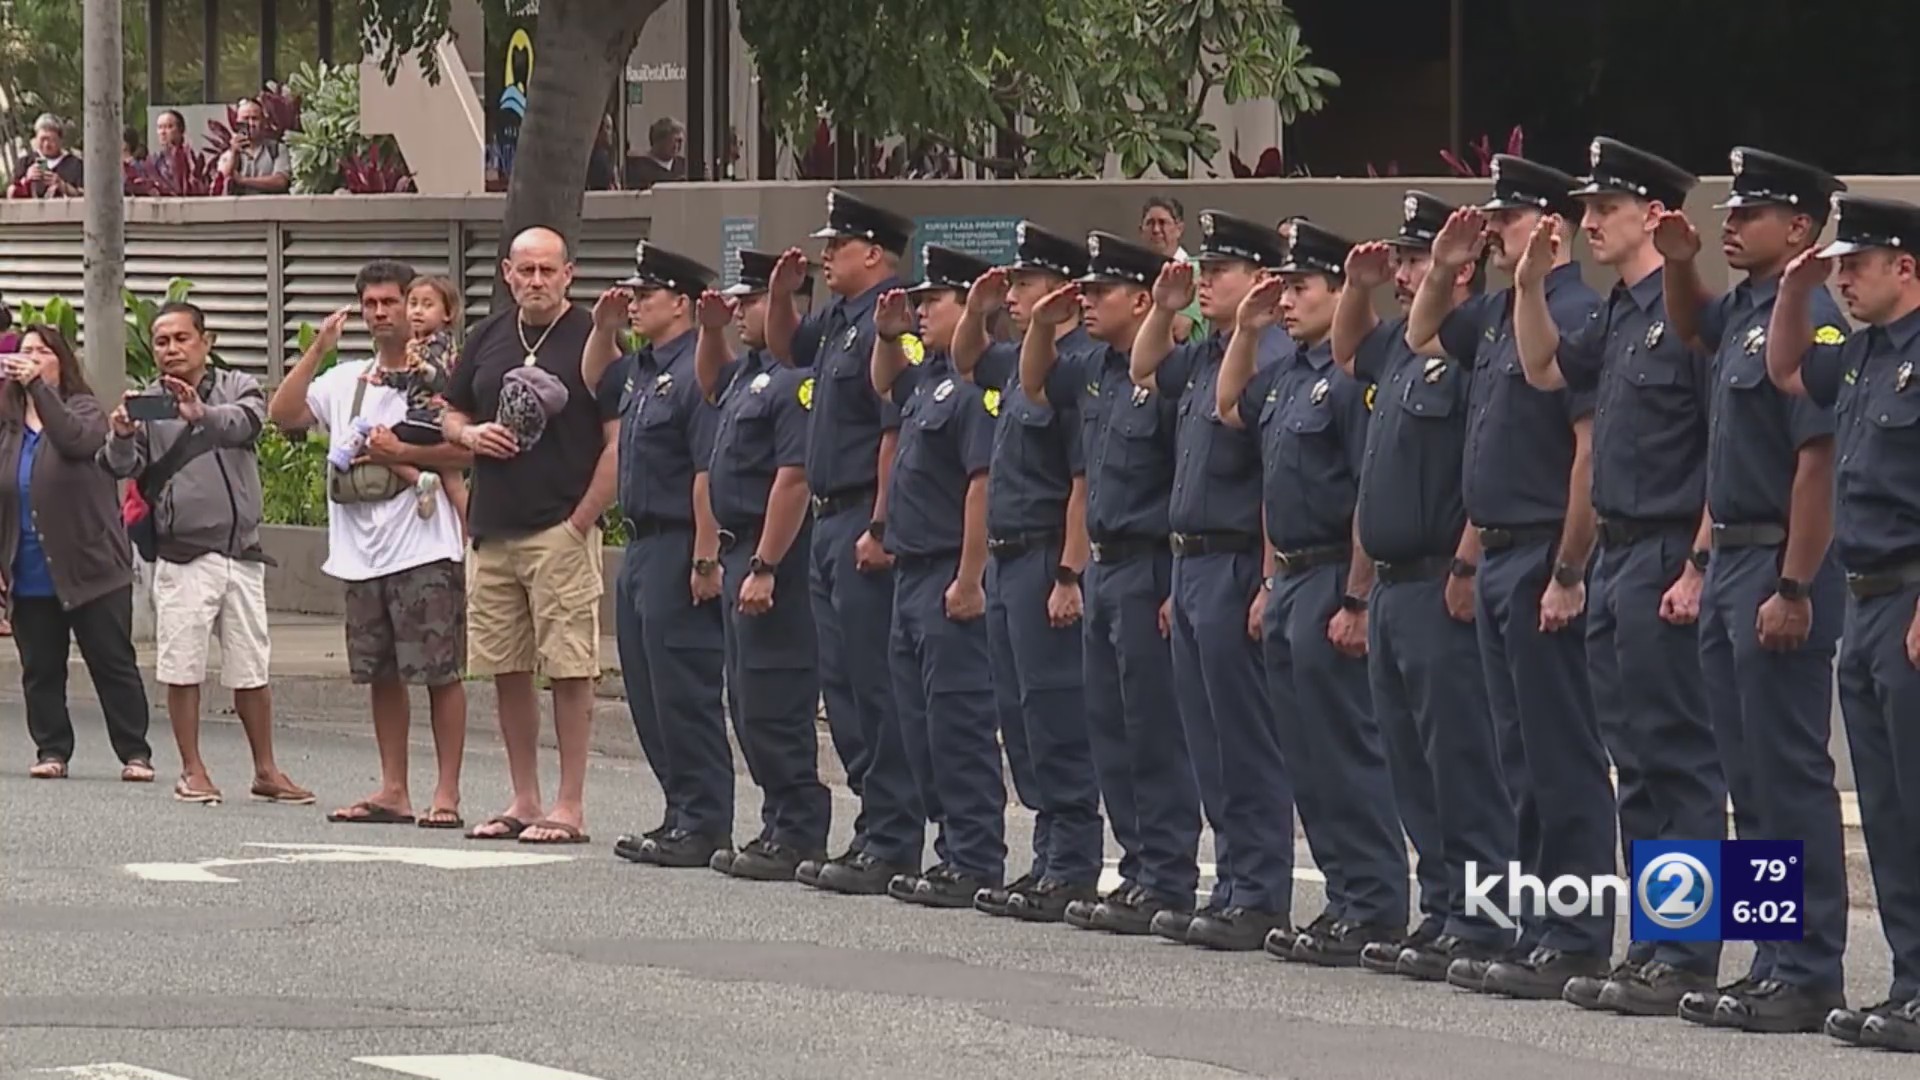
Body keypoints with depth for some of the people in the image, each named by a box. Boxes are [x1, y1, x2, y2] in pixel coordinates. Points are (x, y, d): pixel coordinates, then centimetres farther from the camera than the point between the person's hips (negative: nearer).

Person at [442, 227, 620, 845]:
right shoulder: (488, 339, 14)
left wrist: (581, 520, -11)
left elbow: (619, 440, -6)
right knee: (506, 669, 8)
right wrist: (469, 434, -1)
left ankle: (570, 806, -3)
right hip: (491, 532, 6)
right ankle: (523, 801, 16)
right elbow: (450, 416, 24)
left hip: (561, 532, -6)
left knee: (568, 669, -6)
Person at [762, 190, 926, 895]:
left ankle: (893, 847, -5)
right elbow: (785, 349, 34)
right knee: (842, 685, 13)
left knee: (875, 686, -8)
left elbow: (897, 432, -22)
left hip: (865, 525, -11)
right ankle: (874, 831, 19)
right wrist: (781, 293, 16)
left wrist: (880, 528, -24)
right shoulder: (838, 320, 14)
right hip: (830, 521, 11)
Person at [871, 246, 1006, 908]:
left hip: (952, 583, -11)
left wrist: (969, 580, -24)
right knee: (920, 724, 13)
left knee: (959, 724, -7)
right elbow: (886, 385, 38)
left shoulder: (977, 386, -17)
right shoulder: (930, 377, 14)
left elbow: (984, 484, -22)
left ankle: (976, 865, -4)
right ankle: (954, 850, 19)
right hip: (913, 574, 11)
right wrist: (887, 337, 18)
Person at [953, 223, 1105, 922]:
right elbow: (966, 362, 35)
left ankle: (1073, 872, -5)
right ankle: (1050, 860, 18)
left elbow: (1086, 483, -20)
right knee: (1018, 716, 12)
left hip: (1047, 563, -10)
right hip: (1007, 560, 10)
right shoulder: (1024, 364, 13)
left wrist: (1070, 576, -22)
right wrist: (976, 310, 15)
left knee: (1056, 721, -7)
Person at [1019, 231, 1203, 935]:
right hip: (1103, 567, 10)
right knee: (1110, 733, 12)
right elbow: (1034, 387, 31)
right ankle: (1138, 871, 19)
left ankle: (1168, 886, -1)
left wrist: (1182, 588, -22)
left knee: (1156, 736, -5)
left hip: (1150, 572, -10)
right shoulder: (1095, 370, 10)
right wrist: (1042, 327, 12)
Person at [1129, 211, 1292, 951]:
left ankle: (1260, 902, -1)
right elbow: (1145, 372, 34)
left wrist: (1270, 587, -24)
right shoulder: (1207, 356, 13)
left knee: (1247, 750, -5)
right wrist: (1163, 310, 15)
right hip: (1191, 564, 10)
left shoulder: (1274, 360, -17)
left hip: (1237, 570, -10)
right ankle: (1232, 890, 18)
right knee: (1210, 747, 13)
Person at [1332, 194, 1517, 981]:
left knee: (1463, 765, -8)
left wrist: (1466, 568, -25)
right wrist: (1358, 288, 21)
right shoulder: (1401, 346, 16)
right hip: (1392, 585, 10)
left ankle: (1480, 928, -7)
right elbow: (1346, 352, 39)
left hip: (1442, 591, -10)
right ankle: (1441, 916, 16)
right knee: (1413, 768, 12)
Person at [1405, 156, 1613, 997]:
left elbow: (1593, 452, -20)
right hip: (1497, 556, 10)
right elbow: (1421, 338, 33)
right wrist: (1443, 269, 14)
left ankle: (1576, 945, -5)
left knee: (1562, 755, -7)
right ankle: (1539, 931, 17)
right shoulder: (1498, 313, 14)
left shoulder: (1575, 314, -15)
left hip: (1544, 559, -10)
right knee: (1522, 757, 12)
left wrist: (1569, 573, -22)